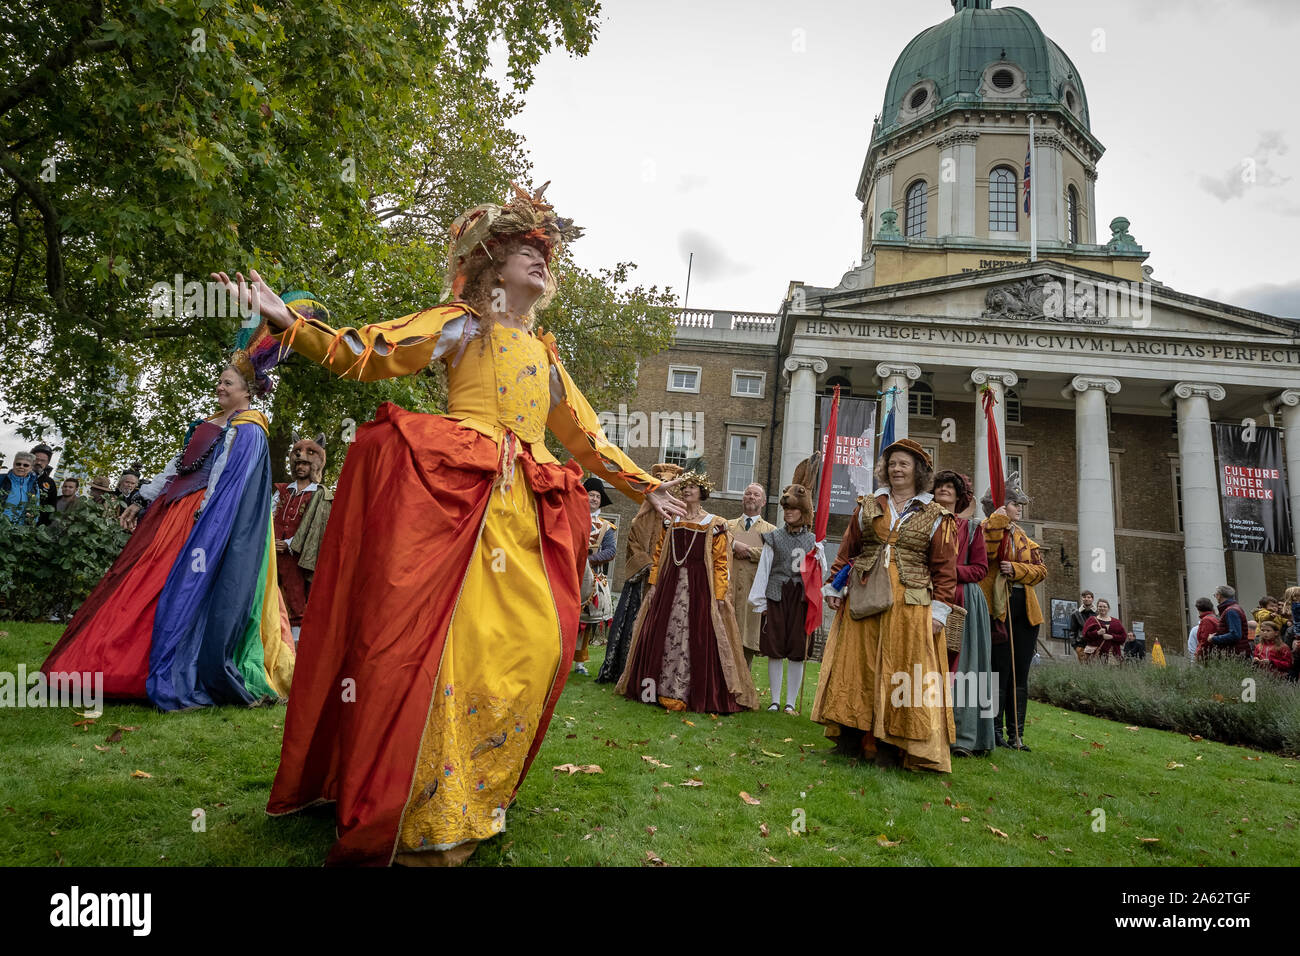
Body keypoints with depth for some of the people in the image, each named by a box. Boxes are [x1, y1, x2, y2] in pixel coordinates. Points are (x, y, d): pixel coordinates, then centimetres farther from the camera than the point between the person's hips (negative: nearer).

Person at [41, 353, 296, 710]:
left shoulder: (248, 431, -6)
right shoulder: (207, 425, 21)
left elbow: (227, 480, -15)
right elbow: (177, 466, 22)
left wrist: (204, 517, -23)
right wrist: (142, 501, 19)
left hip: (209, 518, -9)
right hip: (173, 512, 9)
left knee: (186, 590, -13)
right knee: (142, 583, 8)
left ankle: (176, 680, -7)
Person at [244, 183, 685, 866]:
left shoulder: (545, 355, 25)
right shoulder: (462, 324, 8)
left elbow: (585, 435, 29)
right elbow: (365, 353, -2)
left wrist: (644, 486, 30)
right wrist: (290, 319, -17)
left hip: (527, 512, 6)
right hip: (457, 495, -6)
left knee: (538, 643, 1)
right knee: (453, 636, -11)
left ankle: (474, 796, 17)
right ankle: (422, 820, 3)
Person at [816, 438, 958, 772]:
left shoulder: (936, 516, 5)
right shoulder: (868, 505, 12)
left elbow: (944, 567, 3)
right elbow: (847, 549, 12)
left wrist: (939, 608, -4)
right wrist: (836, 587, 6)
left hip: (909, 605, -2)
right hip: (863, 599, 2)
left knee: (899, 671, 0)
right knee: (856, 665, 4)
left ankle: (890, 745, 11)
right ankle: (851, 737, 14)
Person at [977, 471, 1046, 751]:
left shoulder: (1023, 537, 21)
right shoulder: (986, 531, 1)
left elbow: (1041, 570, 10)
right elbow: (985, 556, -22)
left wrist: (1016, 569, -8)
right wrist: (998, 521, -19)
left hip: (1025, 610, 7)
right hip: (997, 609, -7)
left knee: (1020, 675, 8)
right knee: (999, 673, -6)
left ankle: (1016, 735, 14)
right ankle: (995, 732, 3)